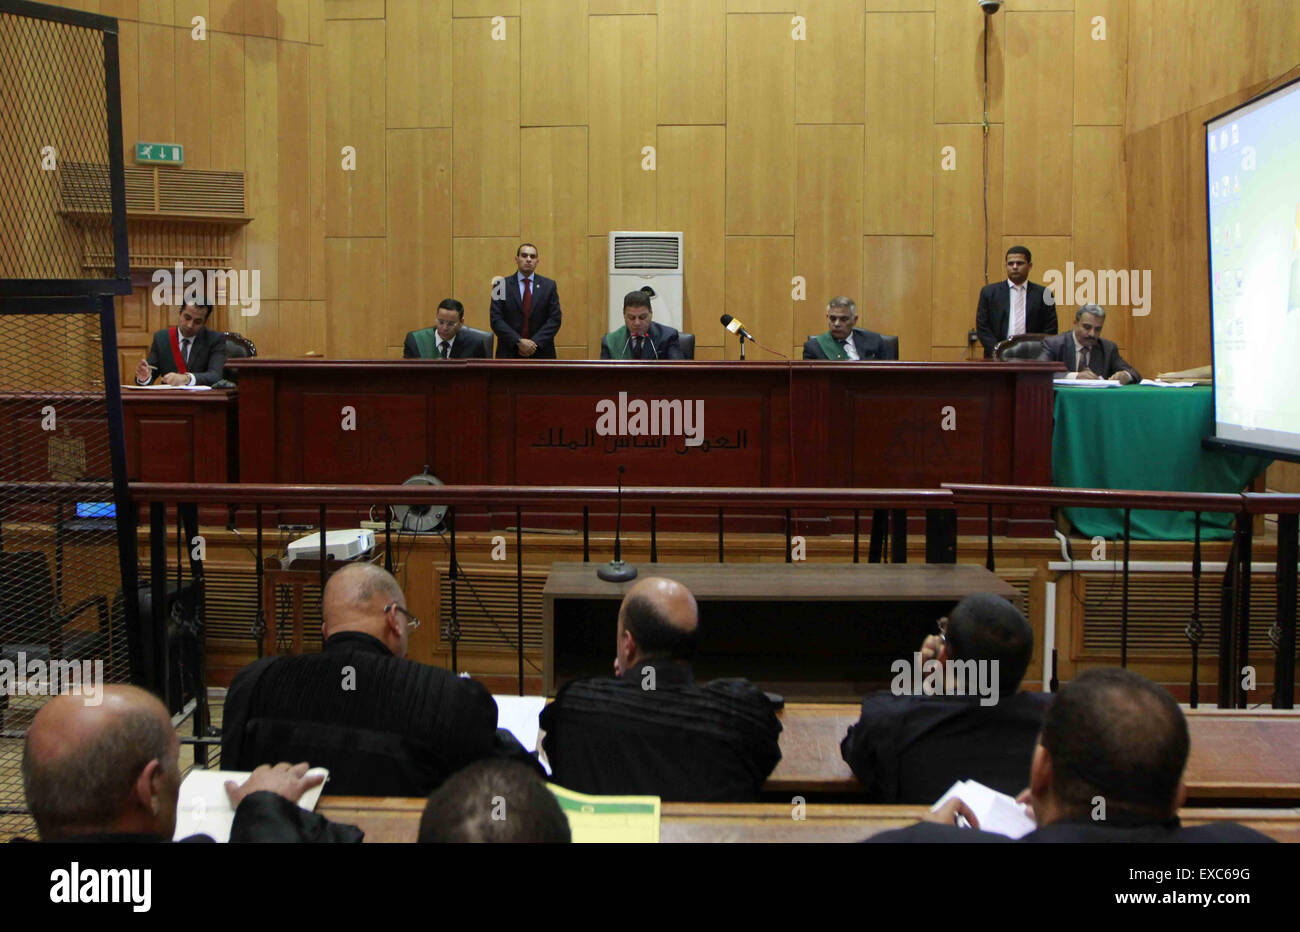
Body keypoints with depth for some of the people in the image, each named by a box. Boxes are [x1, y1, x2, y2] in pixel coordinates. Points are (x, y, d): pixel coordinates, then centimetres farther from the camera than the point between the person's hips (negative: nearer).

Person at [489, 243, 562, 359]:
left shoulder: (549, 285, 8)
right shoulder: (502, 285, 5)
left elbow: (555, 319, 2)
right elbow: (496, 320, -2)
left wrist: (535, 343, -11)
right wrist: (518, 342, -14)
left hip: (541, 354, 1)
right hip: (509, 355, -1)